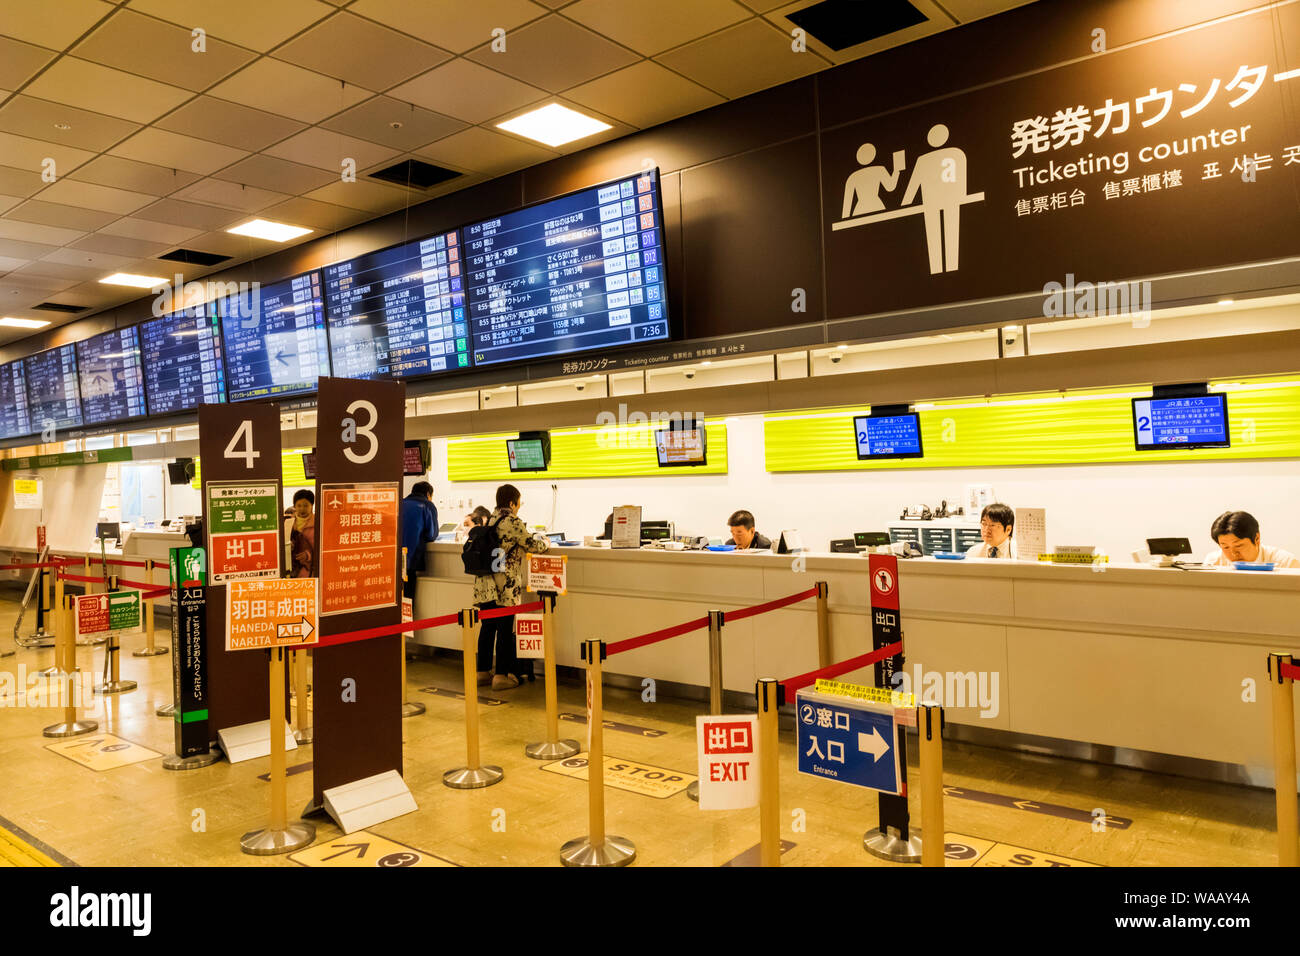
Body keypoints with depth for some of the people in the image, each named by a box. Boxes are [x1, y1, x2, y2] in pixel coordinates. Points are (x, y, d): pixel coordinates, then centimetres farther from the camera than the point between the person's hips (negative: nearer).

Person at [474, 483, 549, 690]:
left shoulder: (491, 519, 14)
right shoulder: (512, 521, -12)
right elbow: (531, 545, -7)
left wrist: (535, 539, 26)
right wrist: (545, 543, 14)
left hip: (484, 583, 8)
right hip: (504, 586, -8)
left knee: (487, 626, 14)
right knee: (505, 629, -1)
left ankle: (483, 671, 21)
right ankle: (502, 675, 3)